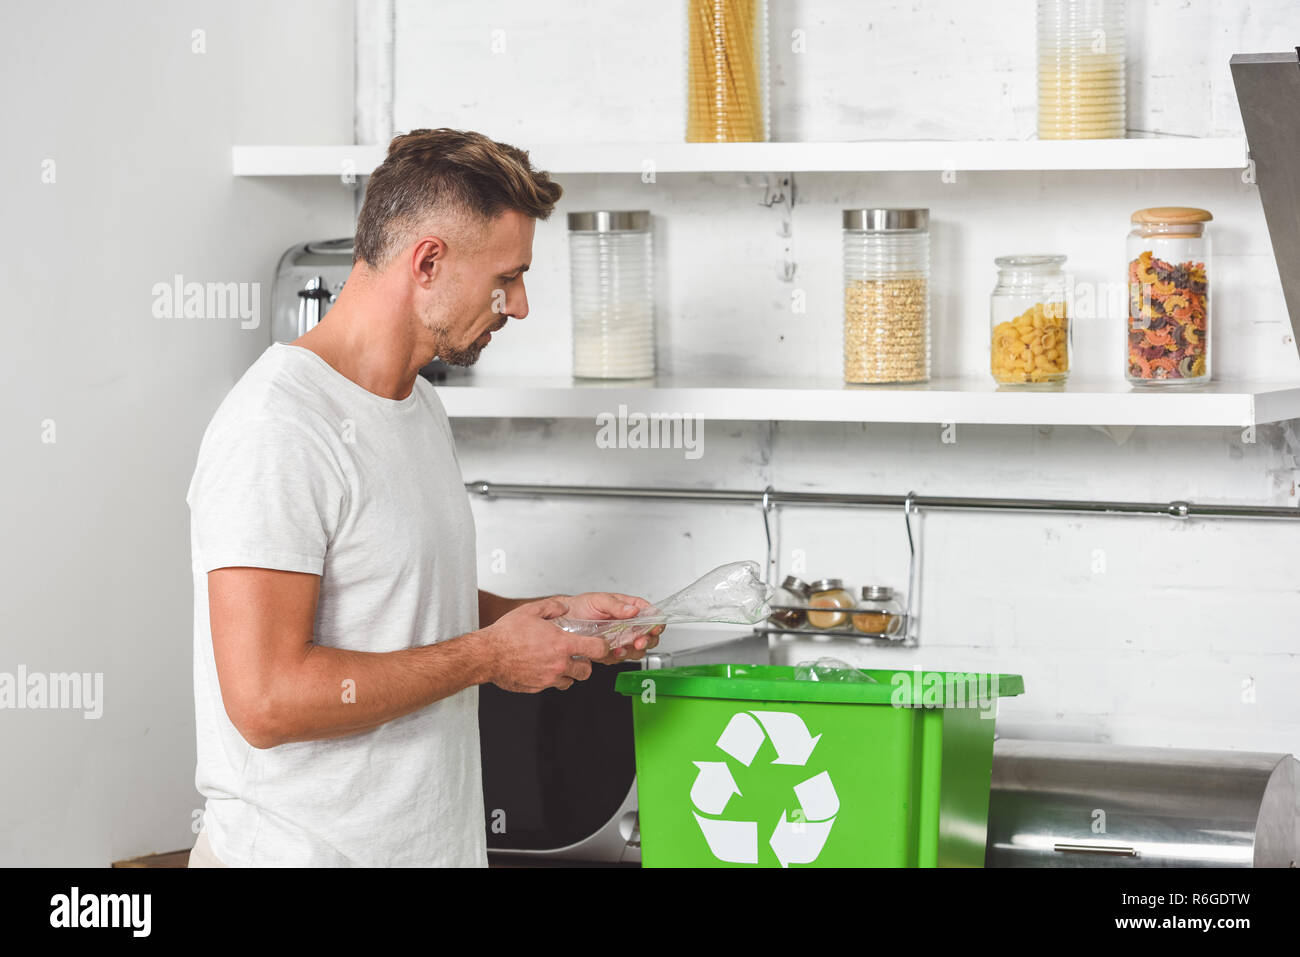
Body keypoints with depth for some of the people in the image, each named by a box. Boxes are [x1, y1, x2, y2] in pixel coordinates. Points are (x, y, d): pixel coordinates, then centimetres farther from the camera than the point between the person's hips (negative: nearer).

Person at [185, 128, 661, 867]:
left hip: (438, 836, 9)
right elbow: (267, 699, -26)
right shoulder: (281, 425, -19)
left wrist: (555, 615, 7)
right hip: (308, 849, -9)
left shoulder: (419, 404, 12)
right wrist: (489, 655, -18)